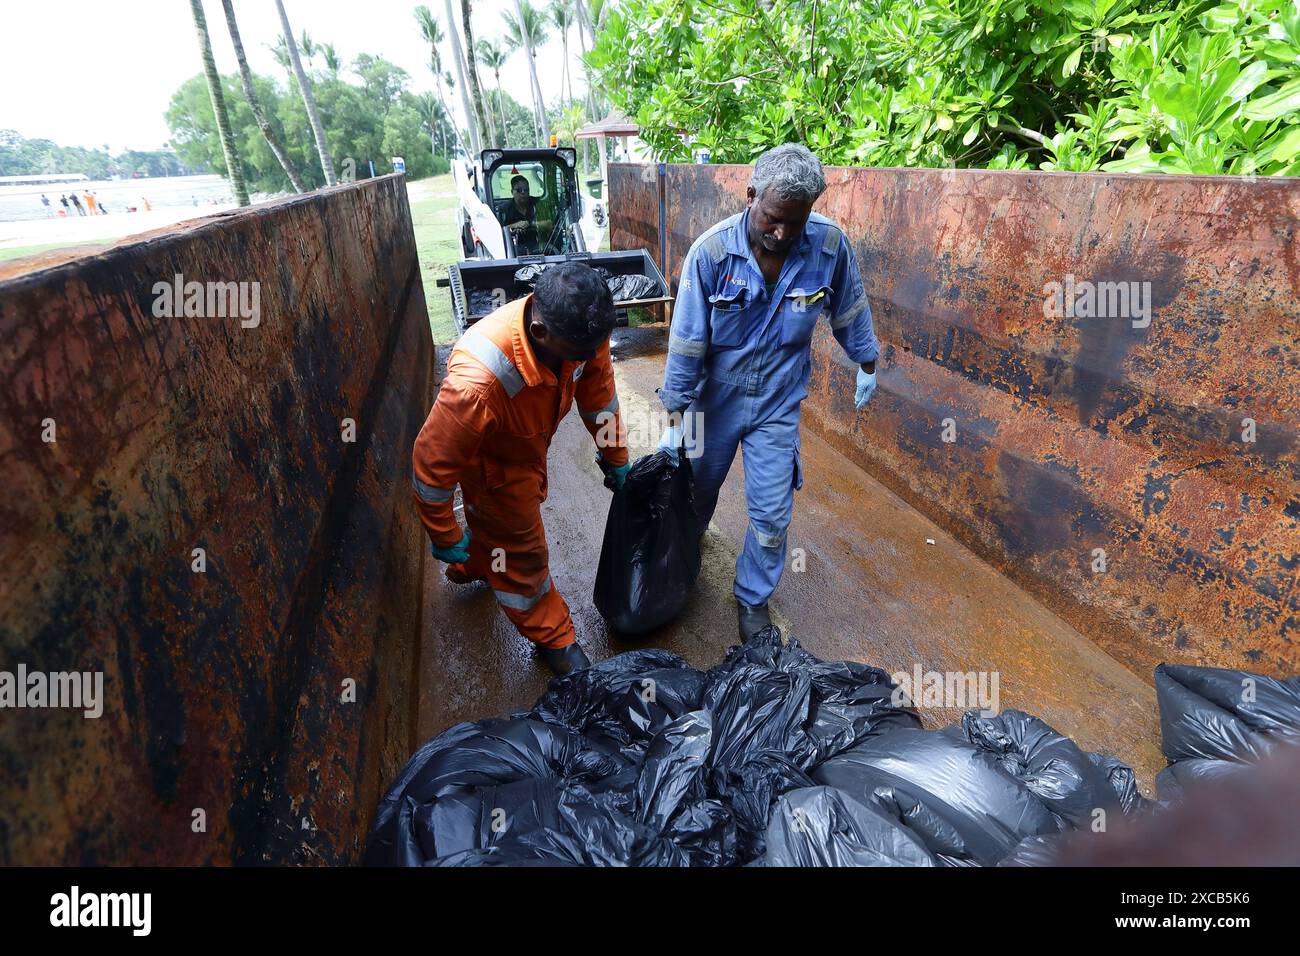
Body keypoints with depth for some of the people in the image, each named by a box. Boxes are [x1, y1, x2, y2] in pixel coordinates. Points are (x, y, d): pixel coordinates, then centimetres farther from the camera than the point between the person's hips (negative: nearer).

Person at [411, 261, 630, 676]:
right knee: (520, 548, 12)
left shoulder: (581, 331, -28)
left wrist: (616, 458, 3)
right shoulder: (478, 381, -47)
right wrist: (444, 537, -19)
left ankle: (472, 566, 65)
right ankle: (552, 636, 38)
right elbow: (433, 462, -33)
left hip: (530, 445, 7)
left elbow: (598, 393, -8)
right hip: (492, 462, -6)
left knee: (497, 520, 32)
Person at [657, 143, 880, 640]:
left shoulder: (830, 244, -14)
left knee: (771, 516, 2)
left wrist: (866, 363, 16)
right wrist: (675, 417, -12)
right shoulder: (711, 251, -20)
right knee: (697, 490, 19)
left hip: (777, 403, 1)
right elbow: (686, 340, -16)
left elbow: (849, 311, 5)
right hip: (714, 397, 0)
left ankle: (753, 596, 29)